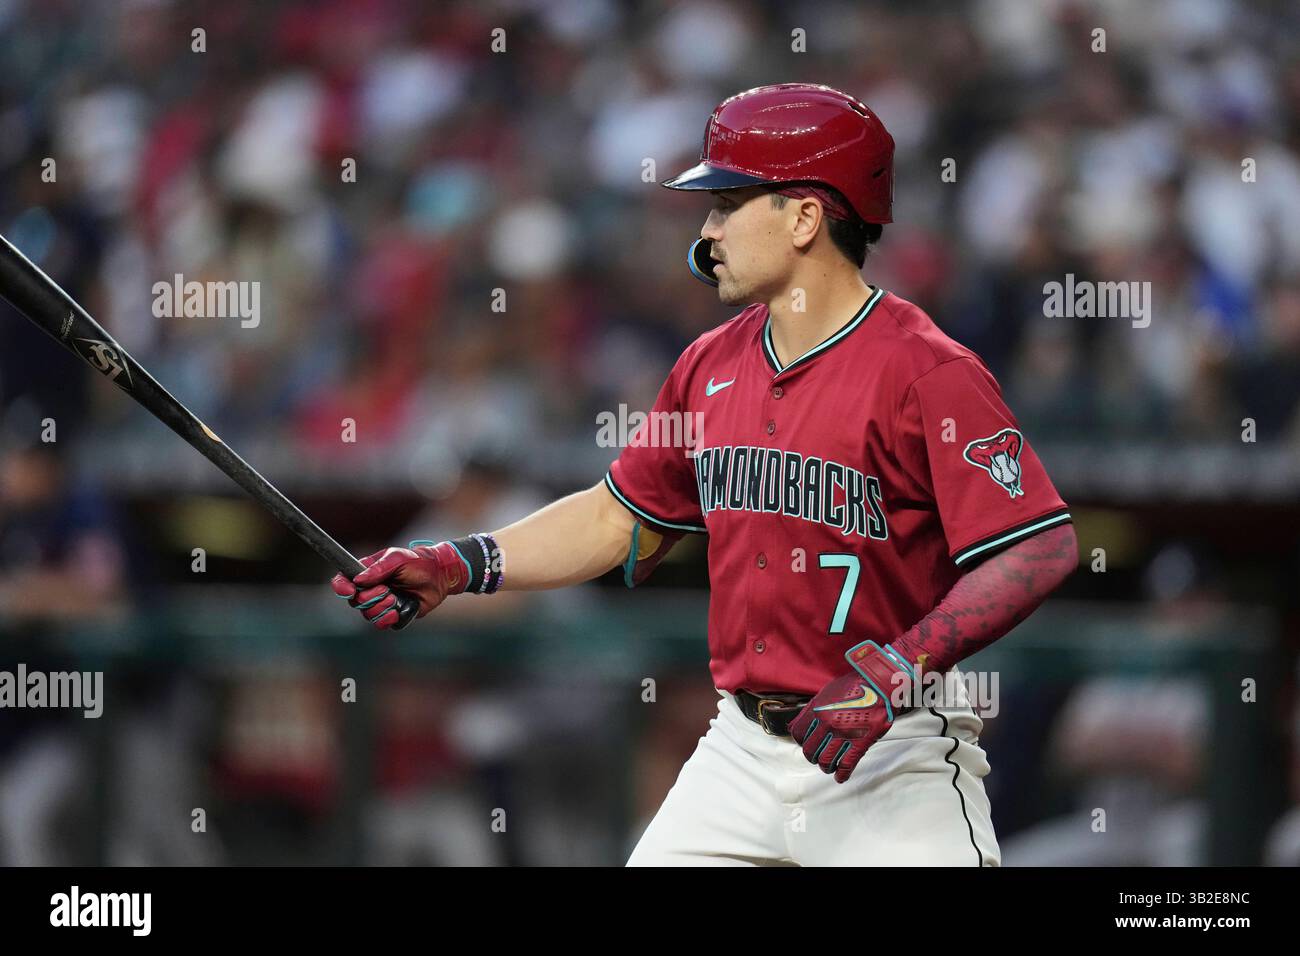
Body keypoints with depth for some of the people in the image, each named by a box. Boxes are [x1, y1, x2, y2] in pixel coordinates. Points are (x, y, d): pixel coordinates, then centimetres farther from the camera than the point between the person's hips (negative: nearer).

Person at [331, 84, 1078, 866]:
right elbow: (620, 520, 20)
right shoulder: (711, 367, 10)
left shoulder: (924, 372, -14)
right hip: (743, 745, 7)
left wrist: (901, 666, -28)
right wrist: (456, 567, 10)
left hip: (889, 764, -6)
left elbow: (1044, 548, -20)